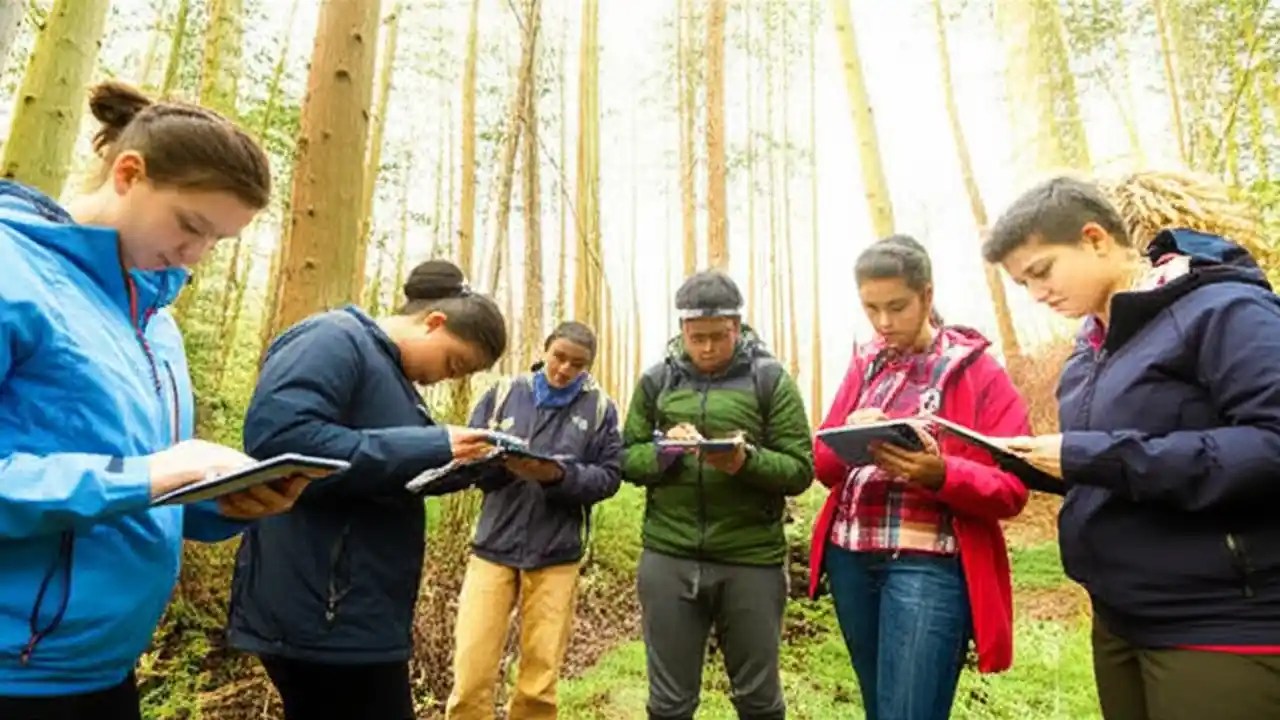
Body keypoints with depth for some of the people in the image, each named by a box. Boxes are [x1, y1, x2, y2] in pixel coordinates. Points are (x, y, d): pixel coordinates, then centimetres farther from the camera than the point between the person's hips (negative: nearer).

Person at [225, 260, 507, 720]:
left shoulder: (391, 372, 16)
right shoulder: (334, 339, -13)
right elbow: (277, 440, -28)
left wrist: (456, 462, 1)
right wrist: (429, 448, -25)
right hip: (320, 616, -10)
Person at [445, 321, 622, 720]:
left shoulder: (600, 407, 3)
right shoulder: (504, 393, 5)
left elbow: (609, 477, -2)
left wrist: (558, 475, -18)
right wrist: (500, 462, -18)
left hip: (555, 557, 0)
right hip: (493, 547, 0)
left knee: (539, 683, 9)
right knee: (471, 677, 0)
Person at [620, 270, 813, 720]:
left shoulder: (771, 379, -1)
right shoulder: (656, 381, 6)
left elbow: (800, 470, -5)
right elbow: (627, 459, 7)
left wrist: (748, 461, -23)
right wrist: (663, 451, -14)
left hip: (751, 560, -1)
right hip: (668, 557, 2)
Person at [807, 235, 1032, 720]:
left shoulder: (977, 370, -4)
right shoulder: (864, 364, 10)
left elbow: (1011, 489, -8)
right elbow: (823, 463, 9)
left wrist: (939, 473, -27)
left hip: (929, 566, -5)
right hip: (850, 560, 5)